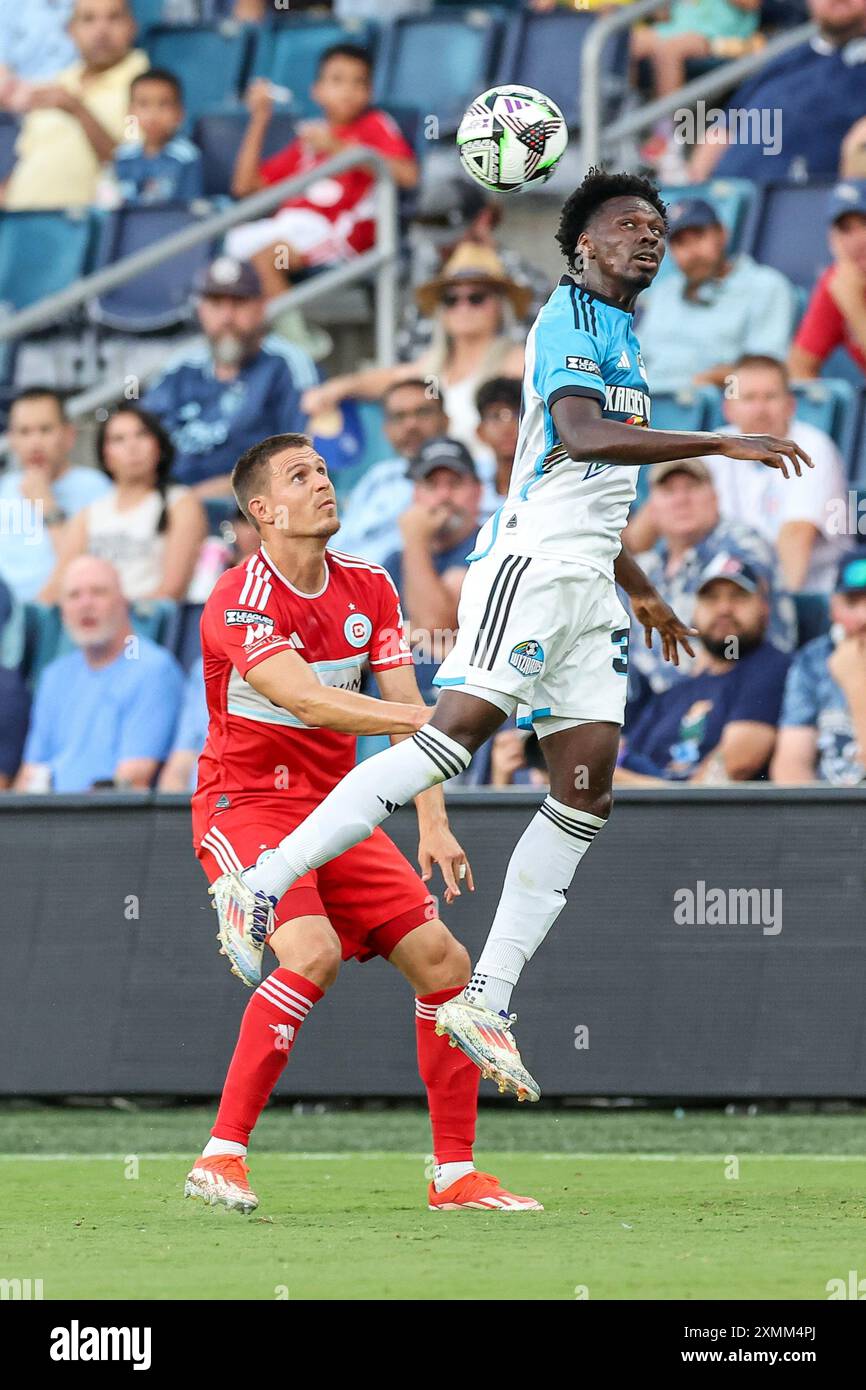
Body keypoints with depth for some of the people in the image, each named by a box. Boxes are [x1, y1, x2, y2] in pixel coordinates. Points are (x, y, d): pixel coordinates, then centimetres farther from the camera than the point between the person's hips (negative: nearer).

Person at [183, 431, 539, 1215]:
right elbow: (308, 702, -28)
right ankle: (222, 1157, -25)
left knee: (443, 960, -2)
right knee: (313, 950, -30)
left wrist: (433, 823, -7)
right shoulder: (241, 601, -16)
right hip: (245, 805, -7)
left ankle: (455, 1173, 8)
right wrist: (433, 720, -35)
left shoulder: (368, 589, 6)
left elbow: (405, 711, 5)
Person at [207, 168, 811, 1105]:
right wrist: (725, 444, -23)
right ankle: (259, 889, -21)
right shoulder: (572, 316, -5)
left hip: (587, 583, 9)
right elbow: (579, 434, -24)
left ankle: (485, 1001, -5)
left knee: (585, 793, -2)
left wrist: (642, 594, 40)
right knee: (457, 733, -21)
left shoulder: (621, 336, 24)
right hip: (531, 563, -9)